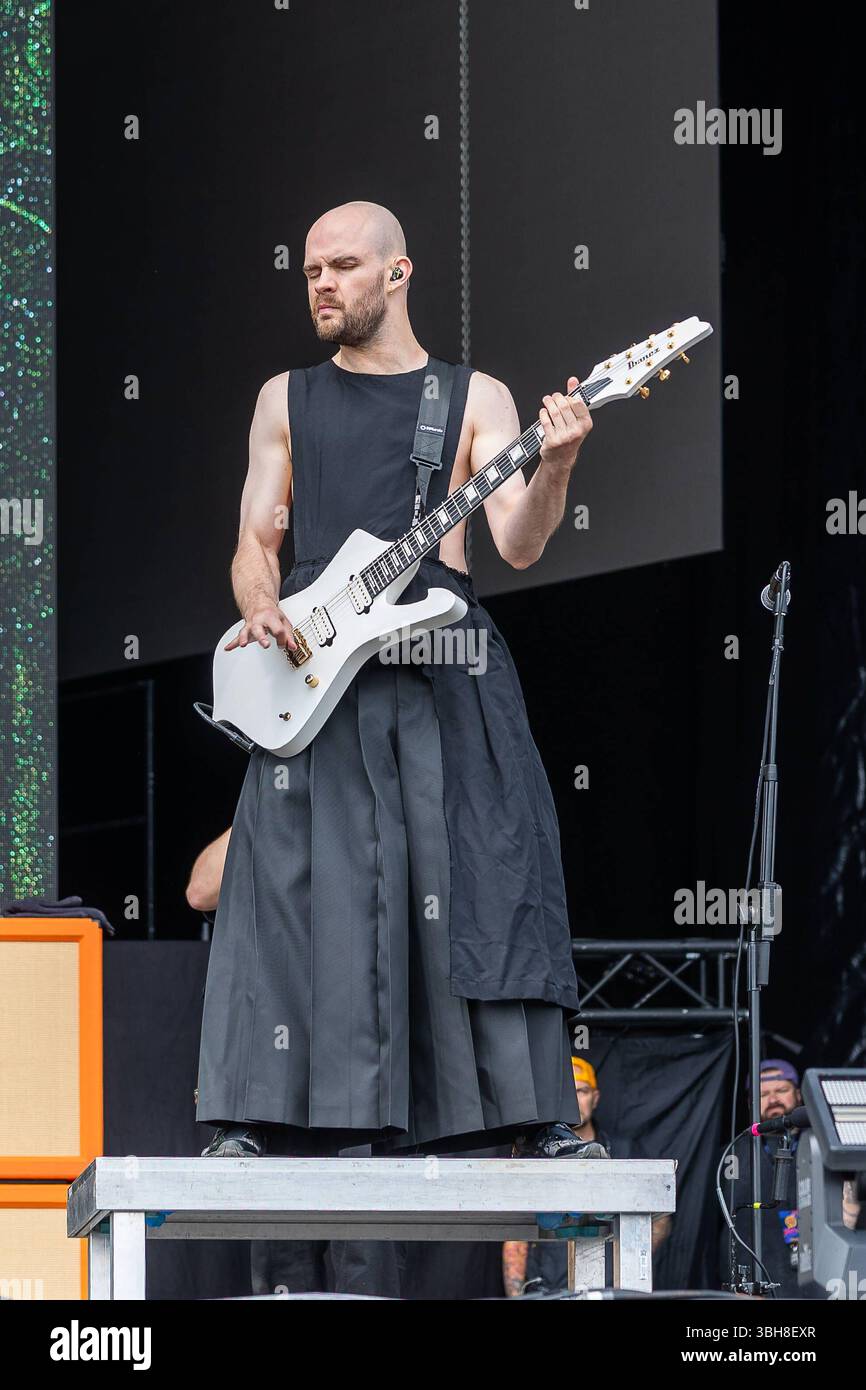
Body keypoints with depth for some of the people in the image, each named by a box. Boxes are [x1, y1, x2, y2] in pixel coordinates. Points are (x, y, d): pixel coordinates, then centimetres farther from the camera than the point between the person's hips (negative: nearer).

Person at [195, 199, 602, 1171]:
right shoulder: (286, 400, 17)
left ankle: (537, 1122, -8)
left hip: (441, 678, -1)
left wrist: (552, 471, -22)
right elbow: (254, 542, 15)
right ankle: (261, 1119, -10)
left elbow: (517, 544, -2)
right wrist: (262, 614, -7)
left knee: (481, 885, -7)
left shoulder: (474, 399, 10)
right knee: (298, 890, -9)